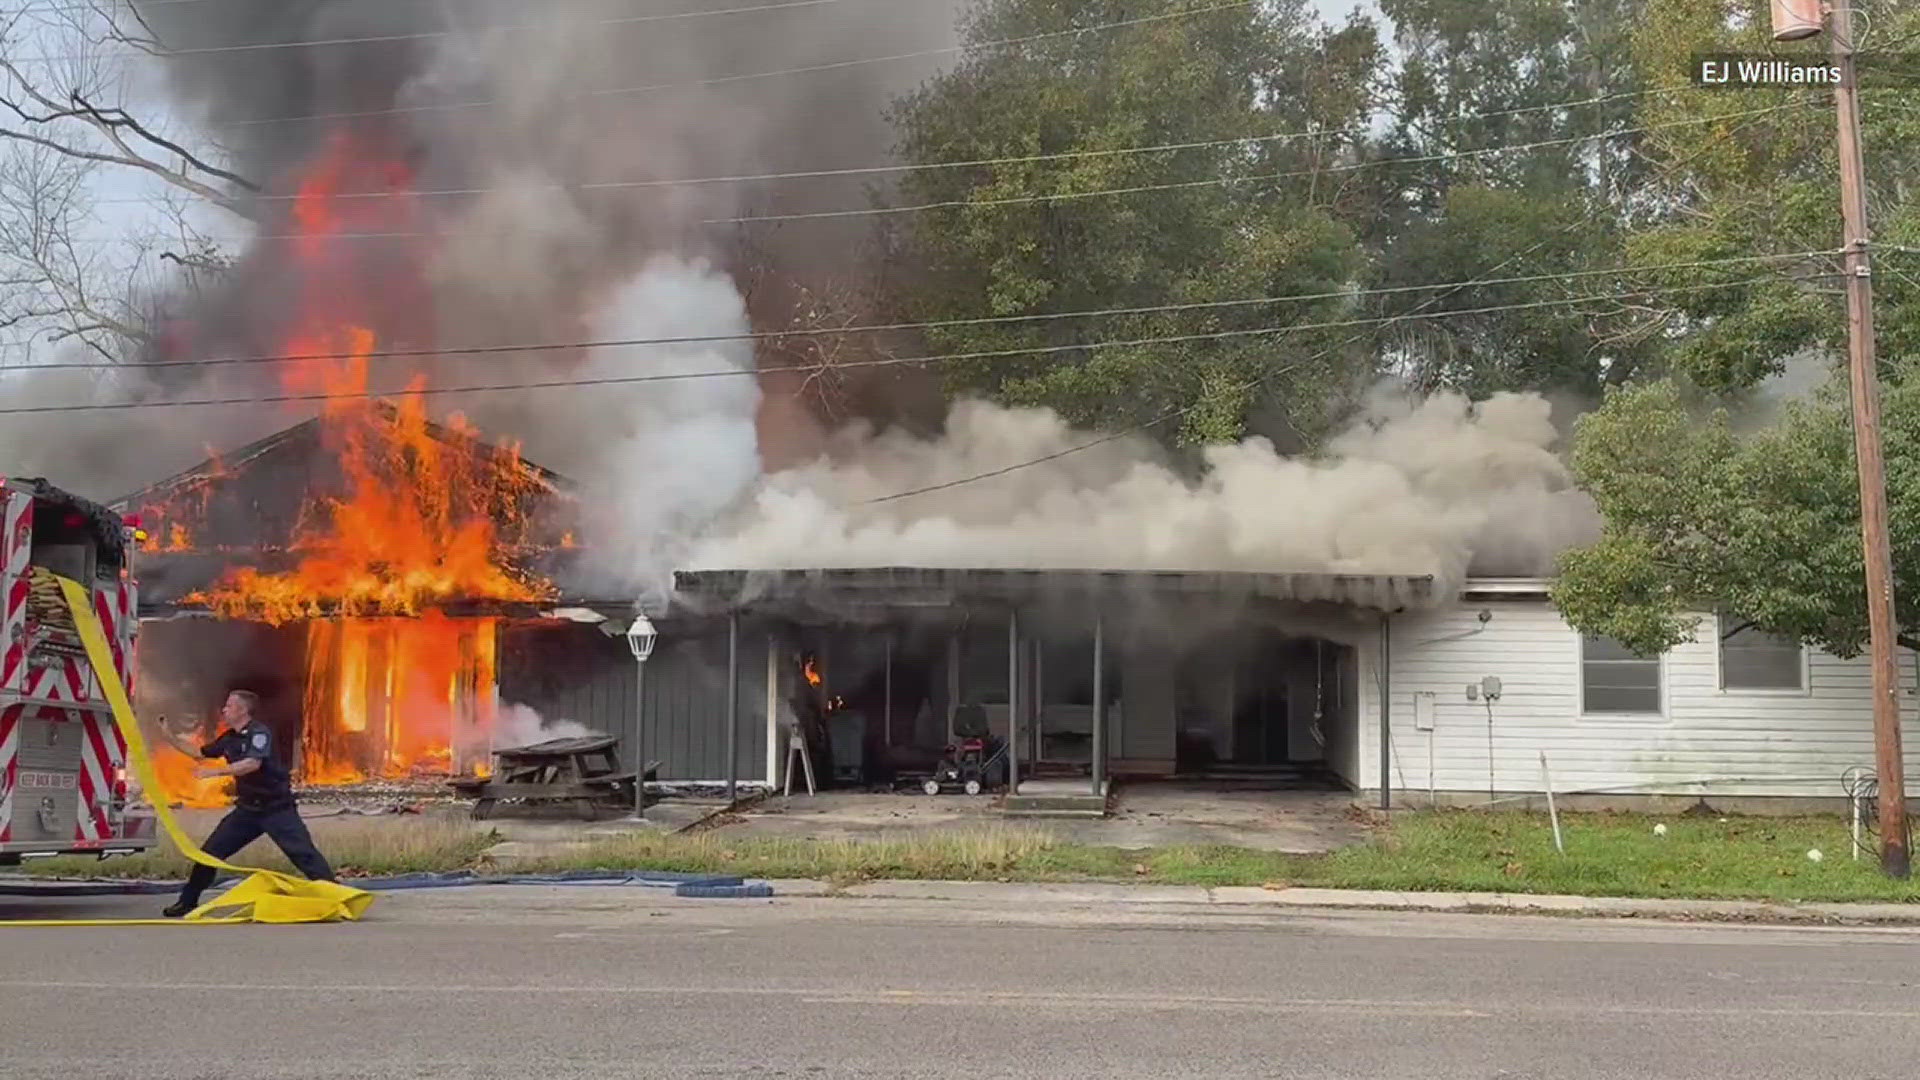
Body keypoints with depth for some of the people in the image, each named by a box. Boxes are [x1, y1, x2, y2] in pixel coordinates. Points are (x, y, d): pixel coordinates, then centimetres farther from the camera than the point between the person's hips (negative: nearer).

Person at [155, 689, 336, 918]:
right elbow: (199, 753, 23)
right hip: (247, 808, 7)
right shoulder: (229, 738, 9)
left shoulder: (259, 732, -15)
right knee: (210, 851, 6)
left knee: (303, 853, -13)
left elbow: (253, 763, -31)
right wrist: (170, 735, 18)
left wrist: (215, 771, -30)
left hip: (276, 807, -7)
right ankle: (188, 901, 18)